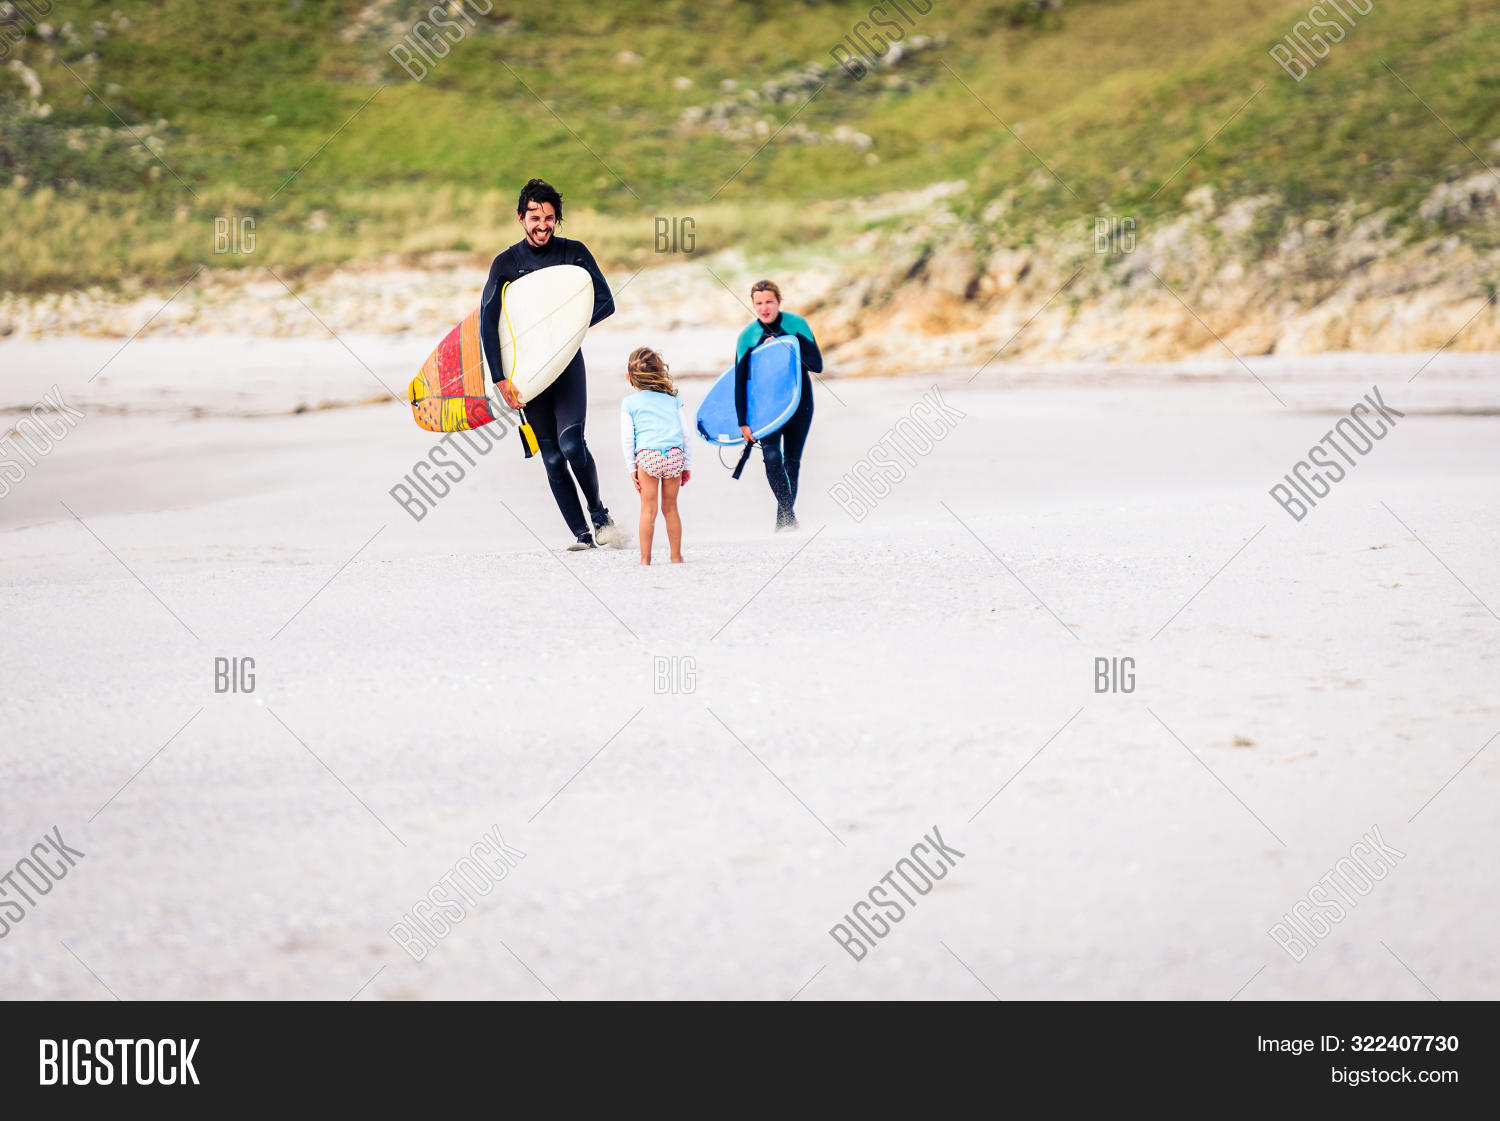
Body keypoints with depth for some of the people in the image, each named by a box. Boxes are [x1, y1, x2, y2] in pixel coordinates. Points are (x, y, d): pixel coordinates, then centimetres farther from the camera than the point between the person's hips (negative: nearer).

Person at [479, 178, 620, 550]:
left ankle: (599, 511, 5)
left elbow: (605, 303, 1)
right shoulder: (506, 263, 0)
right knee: (552, 457, -1)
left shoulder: (574, 253, 1)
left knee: (571, 442, -19)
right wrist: (499, 379, -13)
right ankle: (582, 534, 5)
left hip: (567, 361, -1)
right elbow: (487, 325, -5)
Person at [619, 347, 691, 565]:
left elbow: (627, 439, 6)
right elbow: (685, 433, 16)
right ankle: (676, 556, 16)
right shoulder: (673, 398, 18)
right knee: (670, 508, 12)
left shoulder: (629, 403, 11)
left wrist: (631, 468, 10)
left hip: (647, 457, -2)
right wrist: (687, 465, 20)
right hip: (675, 455, 2)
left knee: (648, 510, 2)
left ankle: (645, 558, 3)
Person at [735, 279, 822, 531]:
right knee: (772, 456, -21)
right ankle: (788, 514, -17)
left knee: (791, 461, 4)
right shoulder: (748, 336, -5)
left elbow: (817, 365, -10)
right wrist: (742, 422, -10)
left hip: (799, 400, 1)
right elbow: (739, 382, -4)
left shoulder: (796, 325, -6)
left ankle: (784, 517, 15)